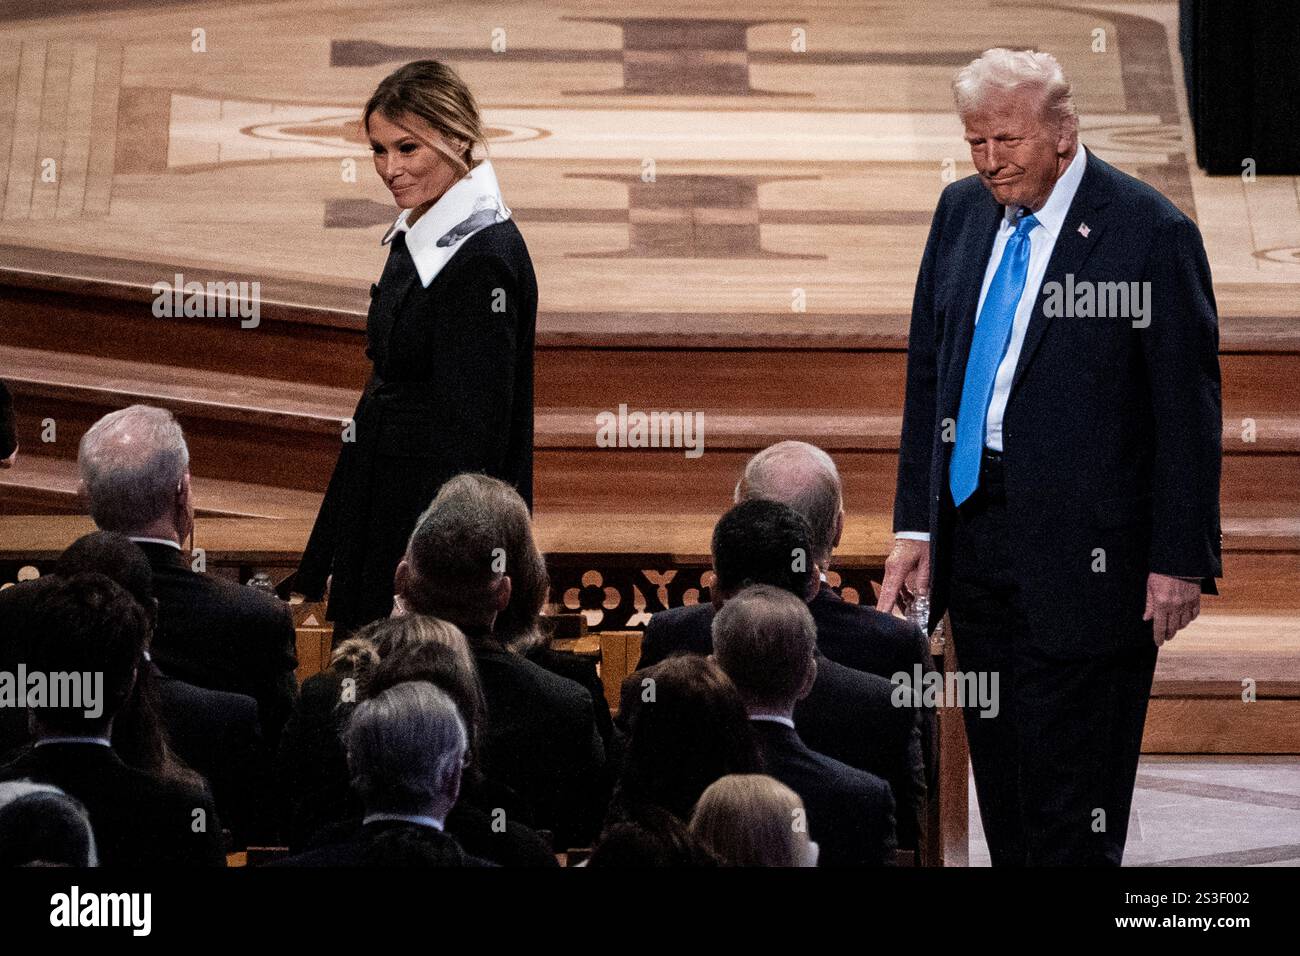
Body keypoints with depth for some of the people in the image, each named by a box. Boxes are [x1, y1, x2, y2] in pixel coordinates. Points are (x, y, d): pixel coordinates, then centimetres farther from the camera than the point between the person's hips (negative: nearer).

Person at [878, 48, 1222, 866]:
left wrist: (1179, 560, -11)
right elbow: (928, 375, 13)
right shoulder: (962, 212, 8)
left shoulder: (1150, 233, -11)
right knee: (999, 766, 11)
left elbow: (1189, 409, -9)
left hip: (1085, 547, -6)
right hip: (973, 519, 6)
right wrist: (916, 524, 8)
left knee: (1070, 778, -4)